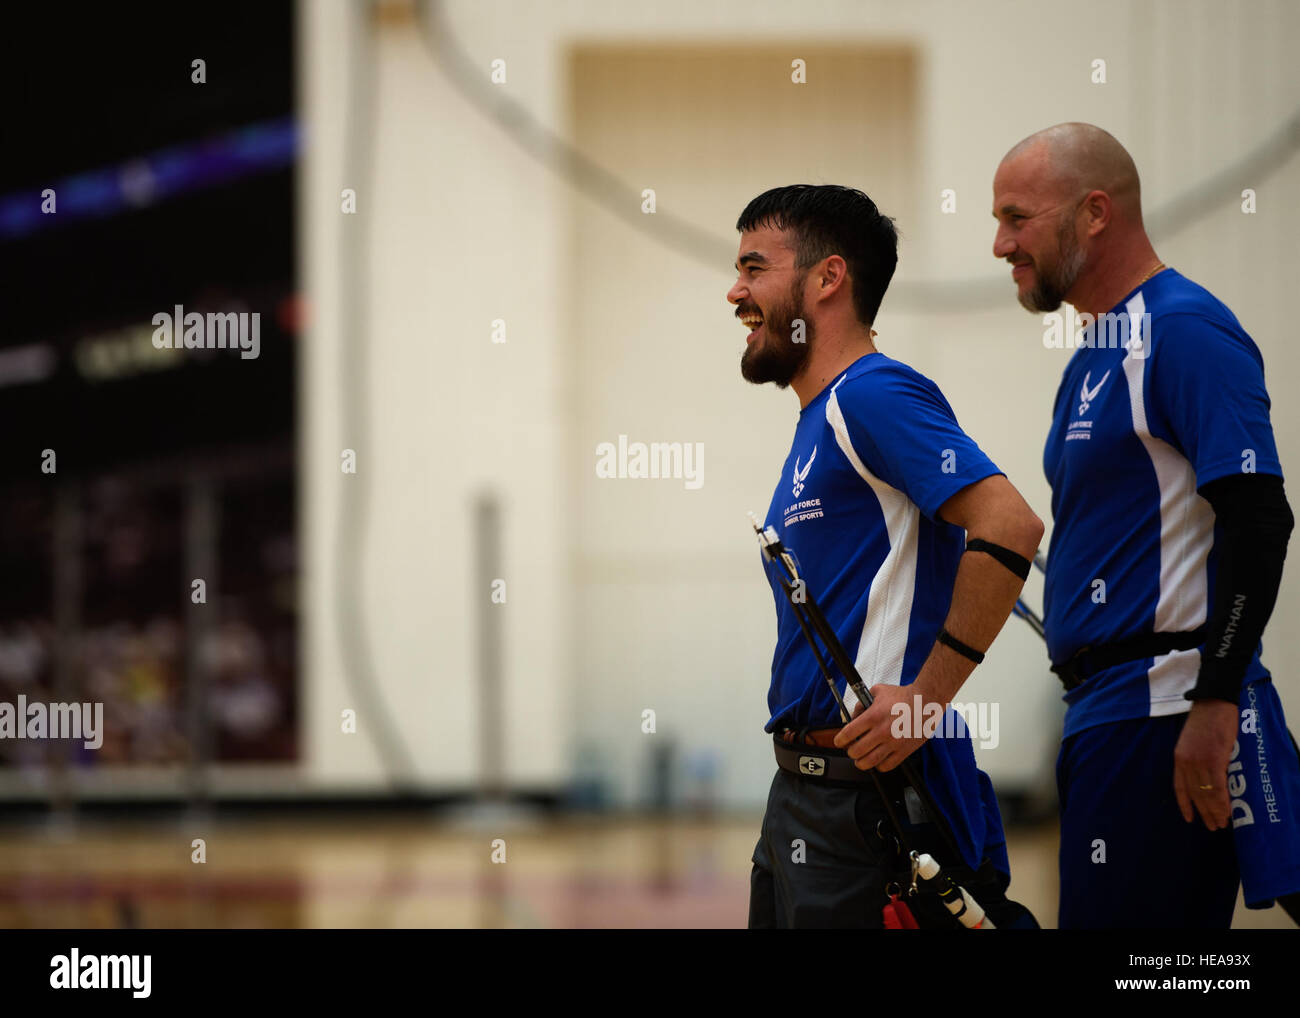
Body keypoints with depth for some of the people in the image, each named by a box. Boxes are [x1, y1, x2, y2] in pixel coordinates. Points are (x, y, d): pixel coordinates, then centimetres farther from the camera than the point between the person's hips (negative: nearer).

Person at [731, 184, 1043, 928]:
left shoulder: (872, 394, -10)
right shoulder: (818, 423, 19)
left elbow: (1008, 525, -23)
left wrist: (922, 699, -22)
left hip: (865, 790, -10)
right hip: (801, 780, 10)